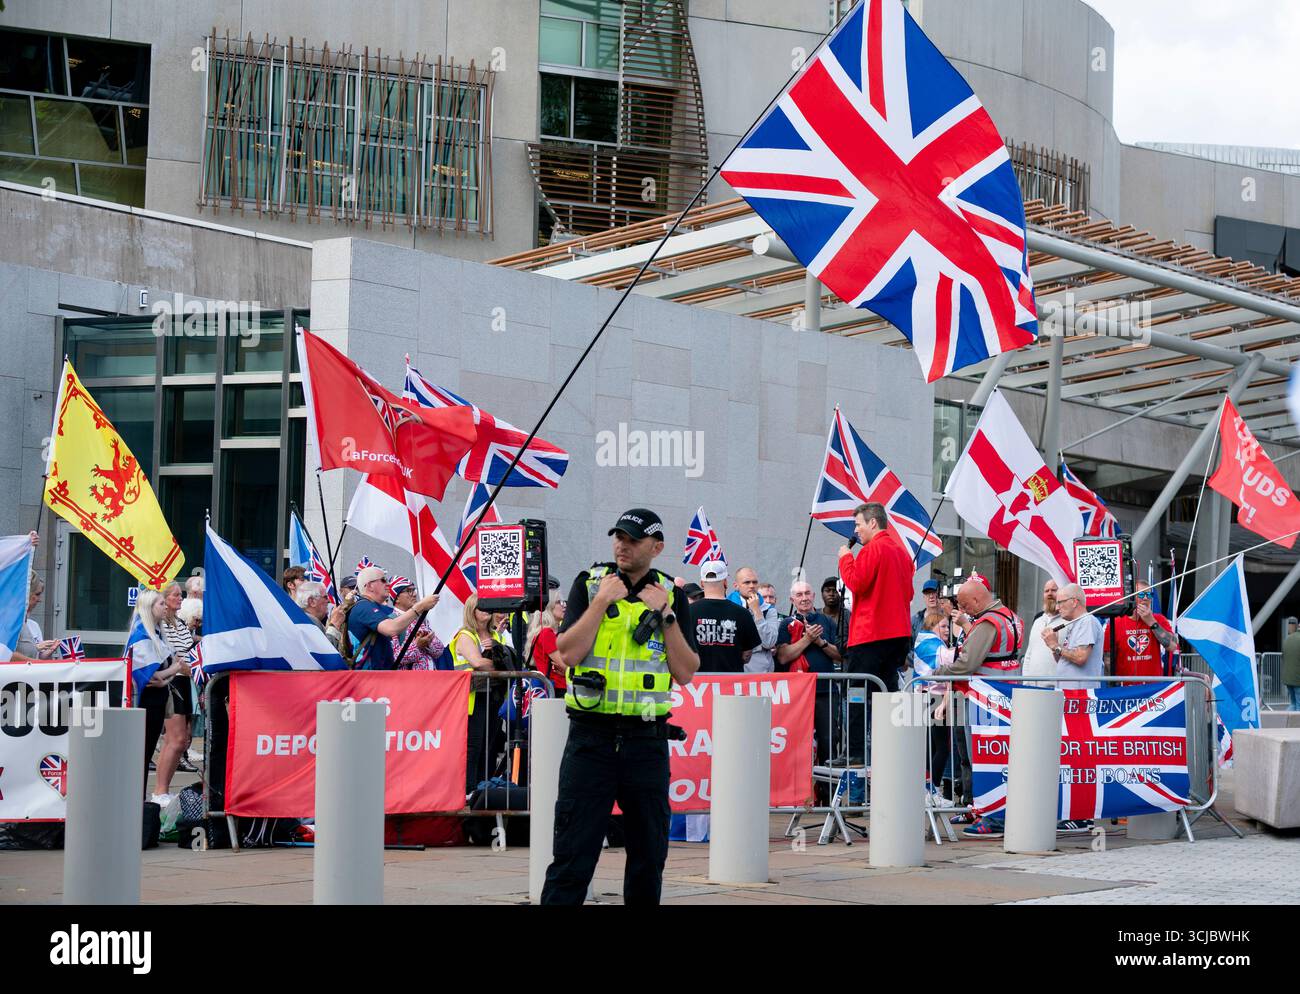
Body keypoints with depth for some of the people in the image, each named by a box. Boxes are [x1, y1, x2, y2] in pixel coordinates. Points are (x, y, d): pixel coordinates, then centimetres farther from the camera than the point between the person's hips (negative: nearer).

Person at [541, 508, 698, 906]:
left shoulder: (672, 596, 8)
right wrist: (602, 600, -11)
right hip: (591, 736, -2)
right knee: (572, 855, -5)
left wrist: (666, 614, -6)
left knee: (649, 857, 9)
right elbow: (568, 653, -8)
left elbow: (686, 673, 0)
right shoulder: (590, 583, 4)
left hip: (647, 740, 2)